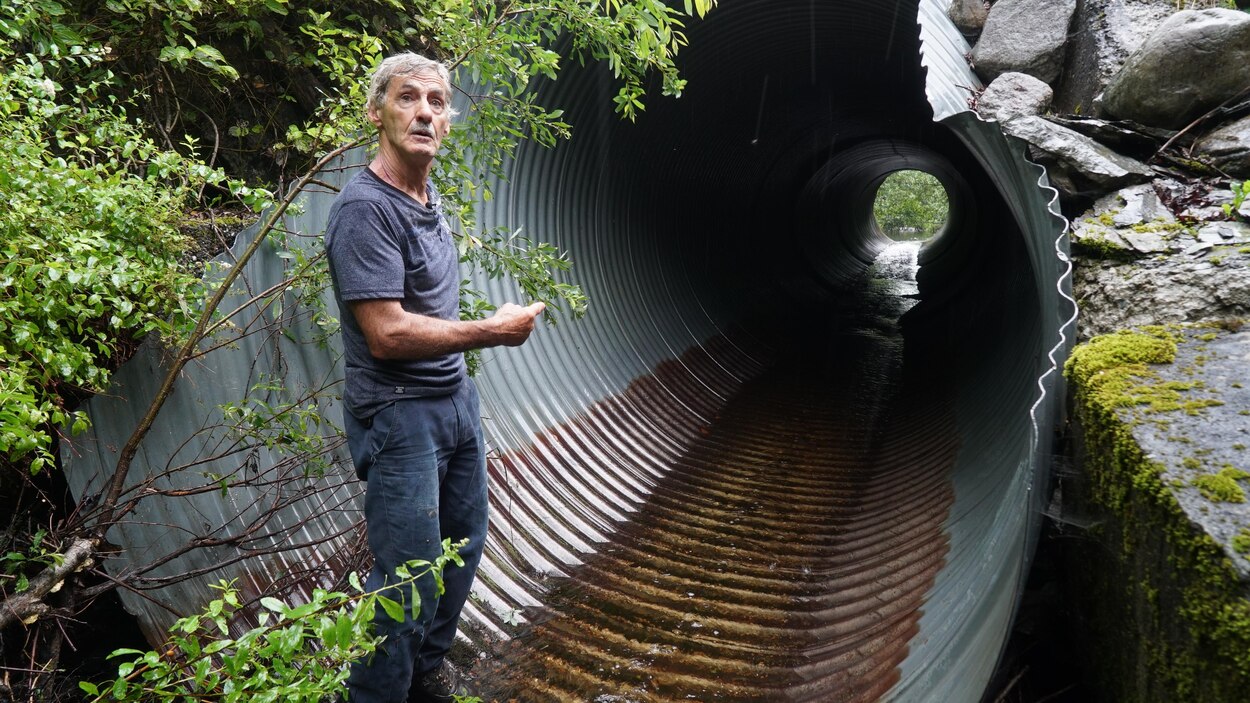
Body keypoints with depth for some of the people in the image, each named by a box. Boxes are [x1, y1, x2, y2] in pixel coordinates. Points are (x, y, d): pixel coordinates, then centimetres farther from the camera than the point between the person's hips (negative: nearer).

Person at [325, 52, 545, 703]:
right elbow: (388, 333, -25)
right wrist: (495, 330, -17)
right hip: (399, 416, -9)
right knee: (410, 580, -2)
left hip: (455, 399, 9)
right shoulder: (365, 207, -19)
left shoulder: (429, 197, 10)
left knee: (463, 544, 21)